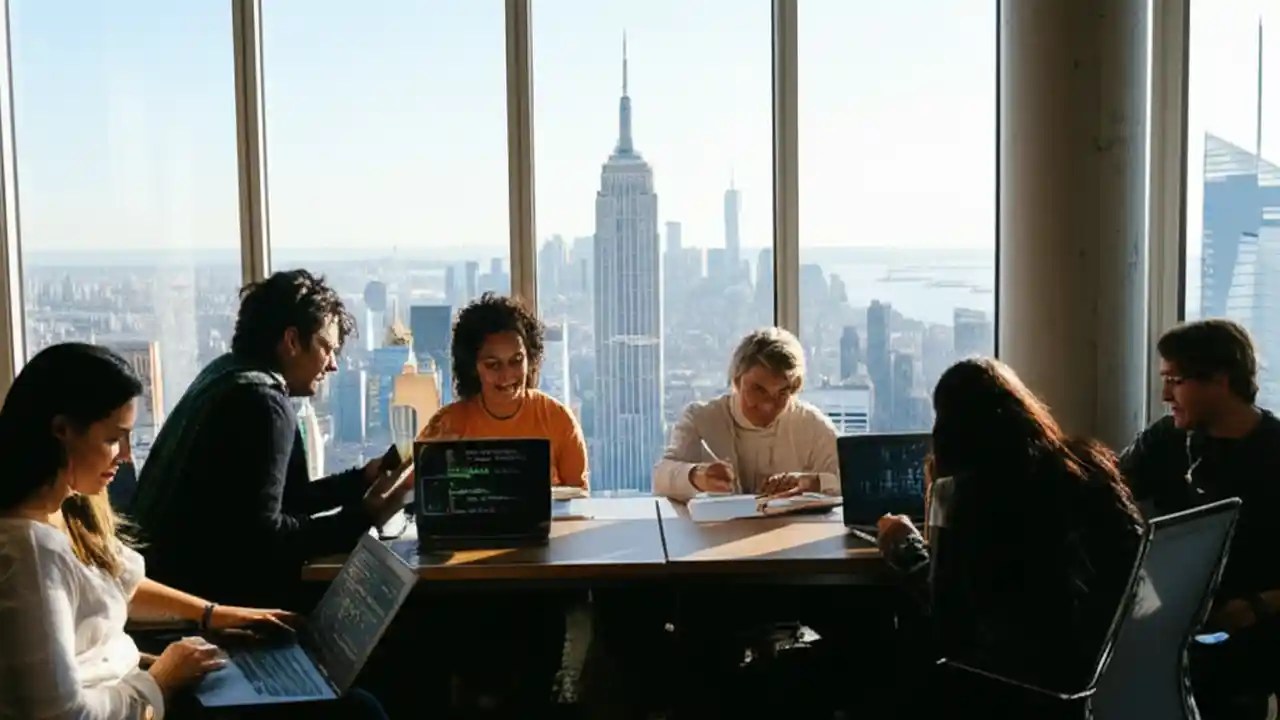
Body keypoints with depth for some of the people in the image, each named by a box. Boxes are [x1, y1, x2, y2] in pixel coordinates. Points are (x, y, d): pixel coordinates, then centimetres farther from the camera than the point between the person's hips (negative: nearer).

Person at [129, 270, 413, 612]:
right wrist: (363, 517, -17)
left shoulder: (230, 374, 10)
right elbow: (261, 536, -22)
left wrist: (362, 479, 16)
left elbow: (277, 500, 13)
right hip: (207, 588, -9)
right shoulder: (263, 400, -18)